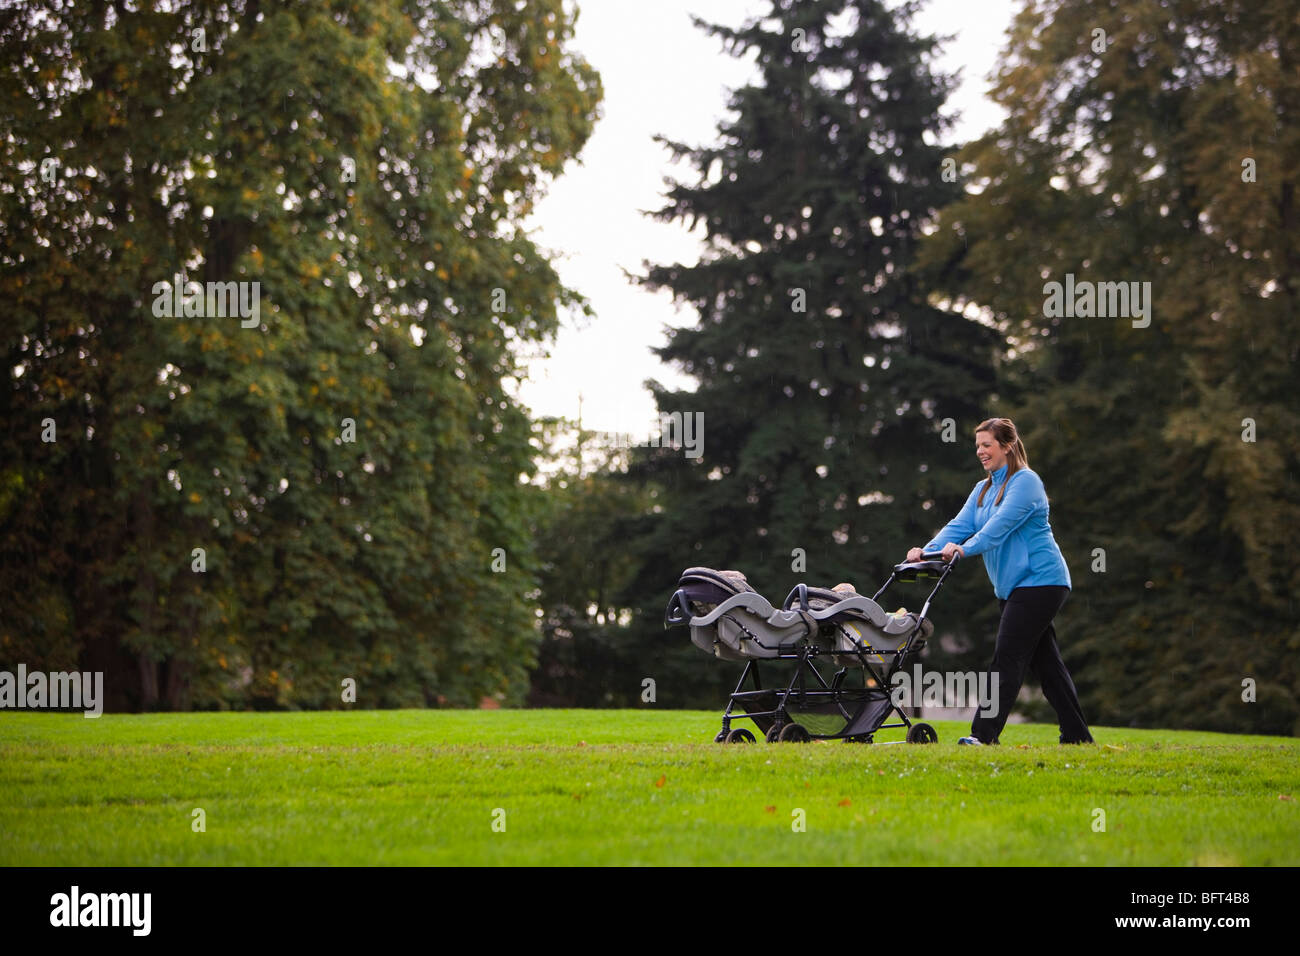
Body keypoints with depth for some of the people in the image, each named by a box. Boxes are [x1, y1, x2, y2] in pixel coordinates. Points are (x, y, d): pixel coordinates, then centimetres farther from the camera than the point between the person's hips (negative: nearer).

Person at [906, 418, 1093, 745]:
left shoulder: (1025, 481, -9)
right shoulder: (983, 490, 17)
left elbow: (1002, 523, -23)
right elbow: (960, 525, 6)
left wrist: (965, 549, -35)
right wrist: (928, 550, -11)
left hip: (1039, 580, -9)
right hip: (1011, 587, 9)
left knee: (1008, 656, -14)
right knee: (1044, 660, 9)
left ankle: (984, 734, -18)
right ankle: (1076, 734, 13)